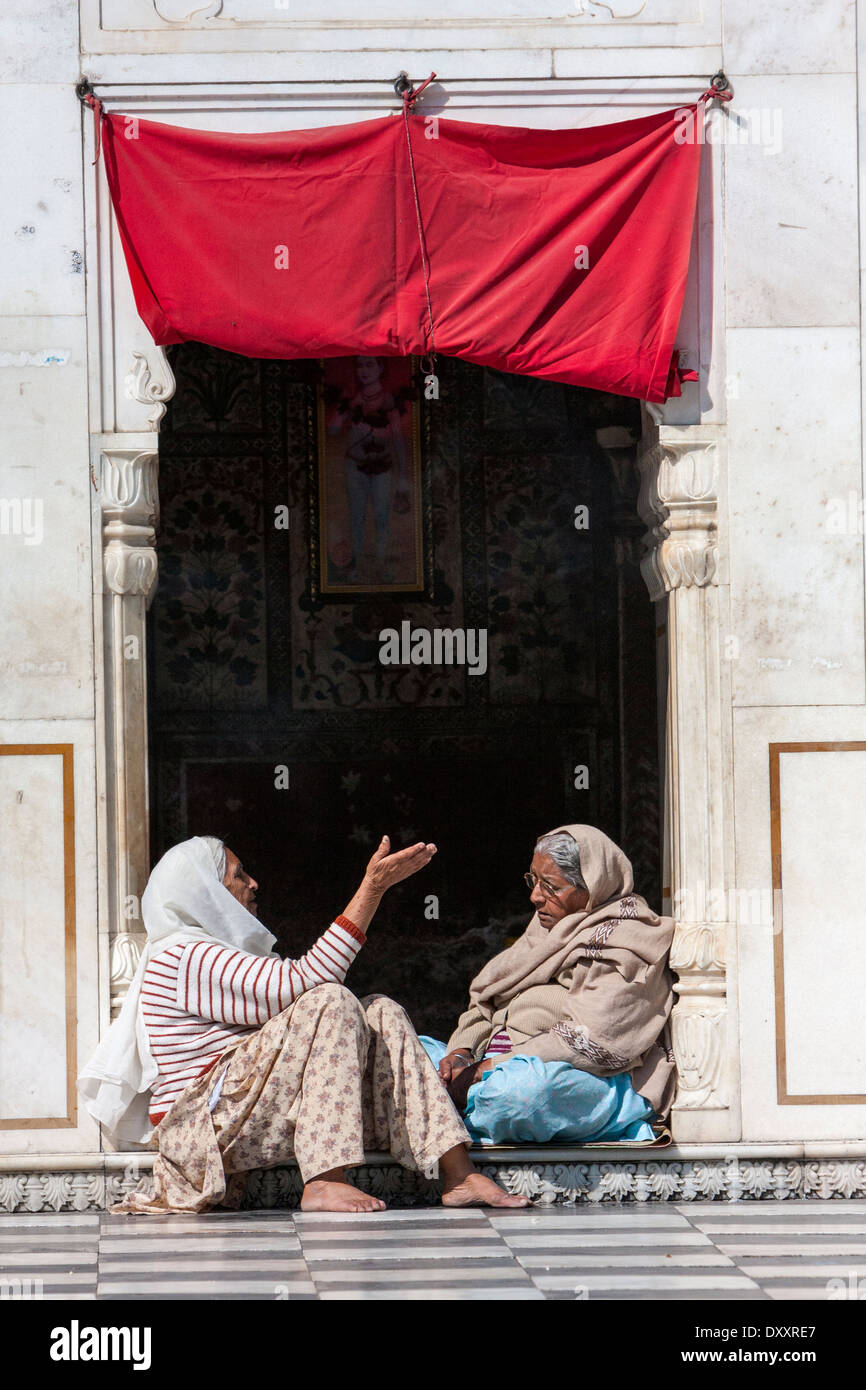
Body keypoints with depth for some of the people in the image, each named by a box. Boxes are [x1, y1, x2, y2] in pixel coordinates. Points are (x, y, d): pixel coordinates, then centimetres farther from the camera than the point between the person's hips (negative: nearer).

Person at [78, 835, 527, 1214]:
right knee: (331, 1002, -23)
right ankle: (325, 1181, -31)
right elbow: (301, 984, -21)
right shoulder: (184, 957, -11)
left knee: (380, 1013, -2)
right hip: (201, 1131, -10)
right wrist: (372, 890, -21)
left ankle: (457, 1174, -15)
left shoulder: (219, 954, 25)